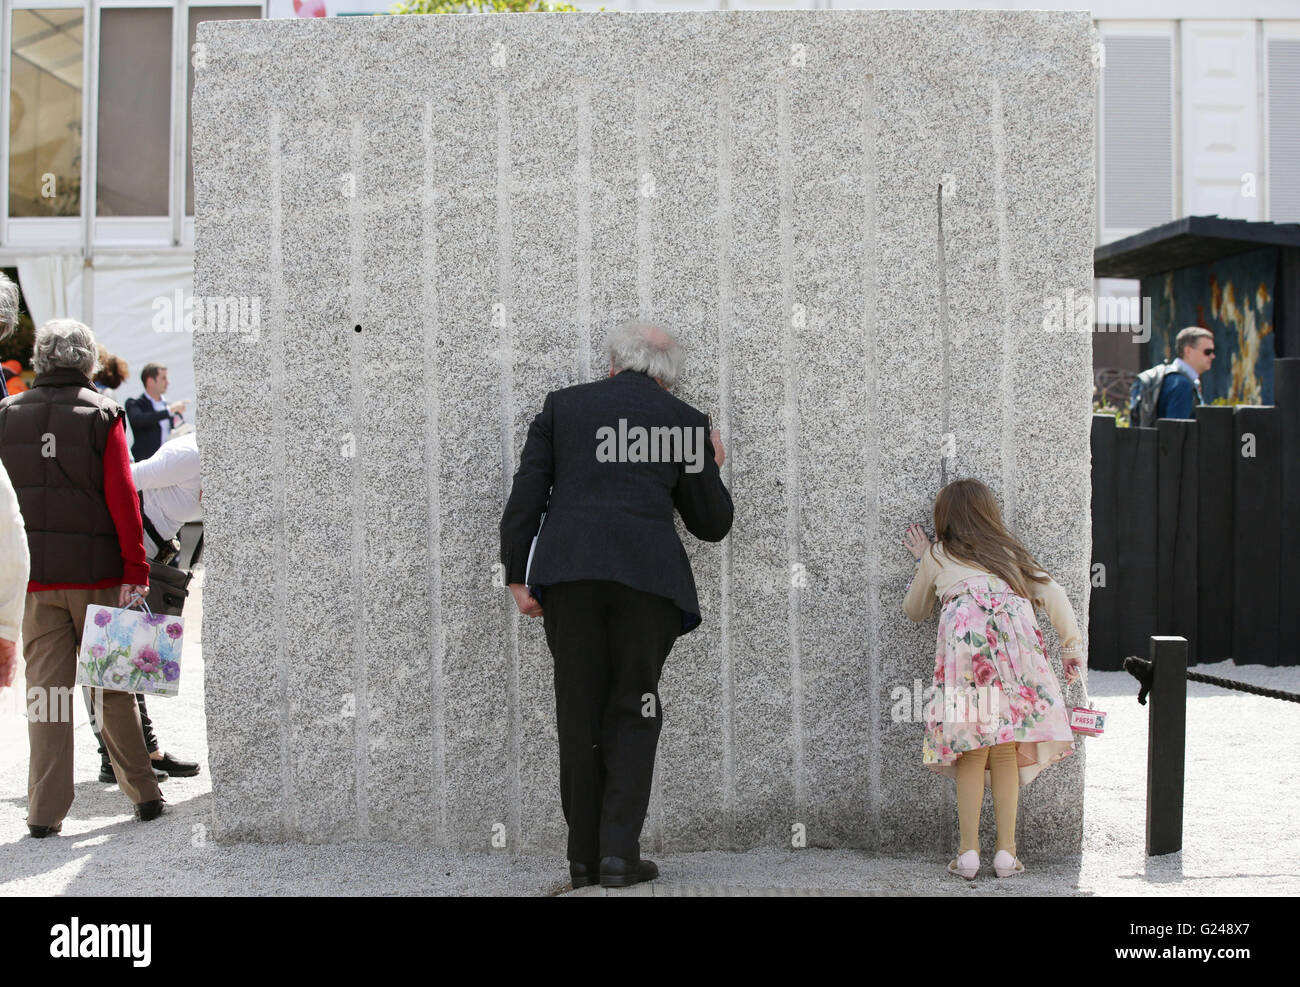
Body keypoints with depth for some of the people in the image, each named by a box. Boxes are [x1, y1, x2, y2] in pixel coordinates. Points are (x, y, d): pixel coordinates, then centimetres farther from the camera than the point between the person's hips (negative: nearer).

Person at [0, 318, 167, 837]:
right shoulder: (103, 415, -6)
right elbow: (122, 498, -10)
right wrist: (135, 569, -8)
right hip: (96, 572, -2)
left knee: (45, 687, 5)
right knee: (112, 686, 9)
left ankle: (46, 810, 4)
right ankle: (143, 793, 17)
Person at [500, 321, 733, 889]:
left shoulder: (562, 405, 14)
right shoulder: (684, 421, 12)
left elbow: (525, 496, 6)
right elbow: (712, 524, 15)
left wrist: (516, 576, 10)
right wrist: (711, 470, 31)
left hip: (567, 570, 1)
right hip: (647, 573, -1)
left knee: (579, 712, 8)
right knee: (633, 712, 8)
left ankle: (584, 856, 11)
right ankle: (619, 853, -1)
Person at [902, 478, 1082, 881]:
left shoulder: (937, 555, 25)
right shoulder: (1009, 552, 30)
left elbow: (914, 610, 38)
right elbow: (1052, 594, 20)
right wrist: (1072, 645, 19)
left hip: (965, 638, -2)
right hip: (1014, 642, 2)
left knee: (971, 753, 1)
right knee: (1005, 752, 4)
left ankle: (969, 852, -2)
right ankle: (1006, 851, 2)